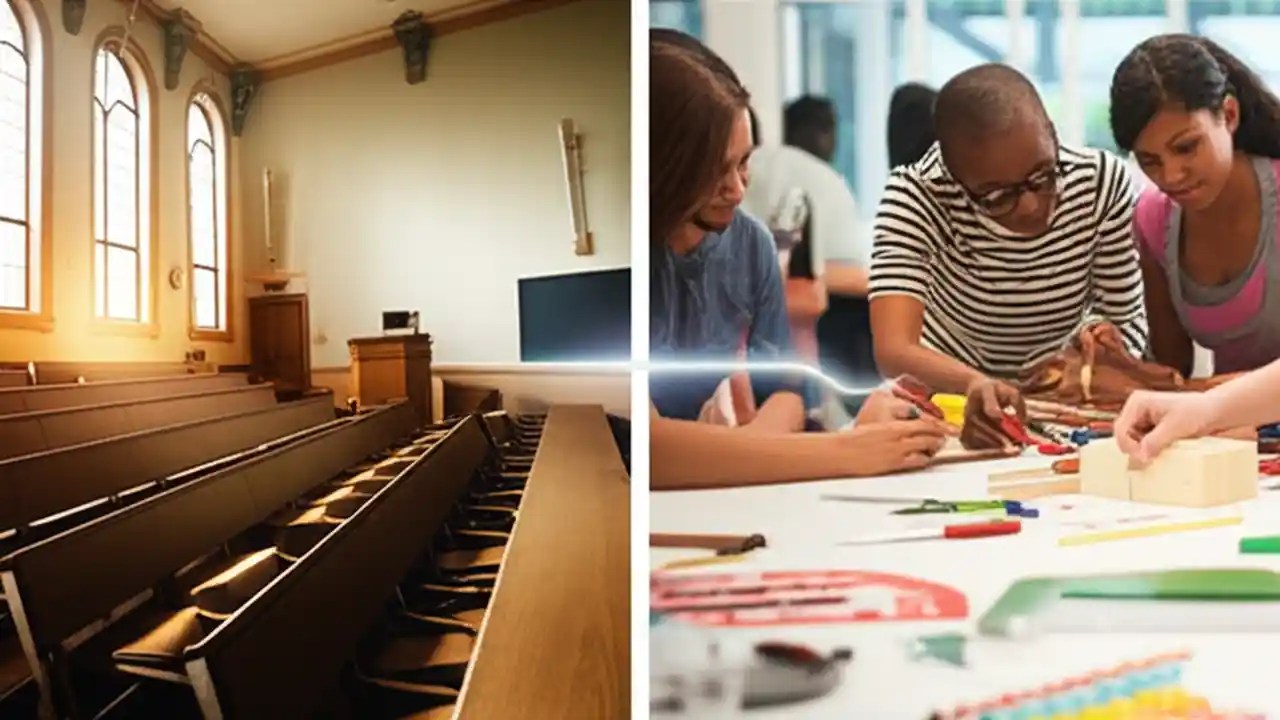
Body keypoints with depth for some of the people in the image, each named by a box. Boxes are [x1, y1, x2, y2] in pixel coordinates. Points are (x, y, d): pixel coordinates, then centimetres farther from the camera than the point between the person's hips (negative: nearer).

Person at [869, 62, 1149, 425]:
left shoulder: (1102, 180, -16)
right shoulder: (916, 195, -24)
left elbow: (1128, 321, -7)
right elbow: (894, 350, -35)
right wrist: (975, 383, -51)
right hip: (951, 391, -2)